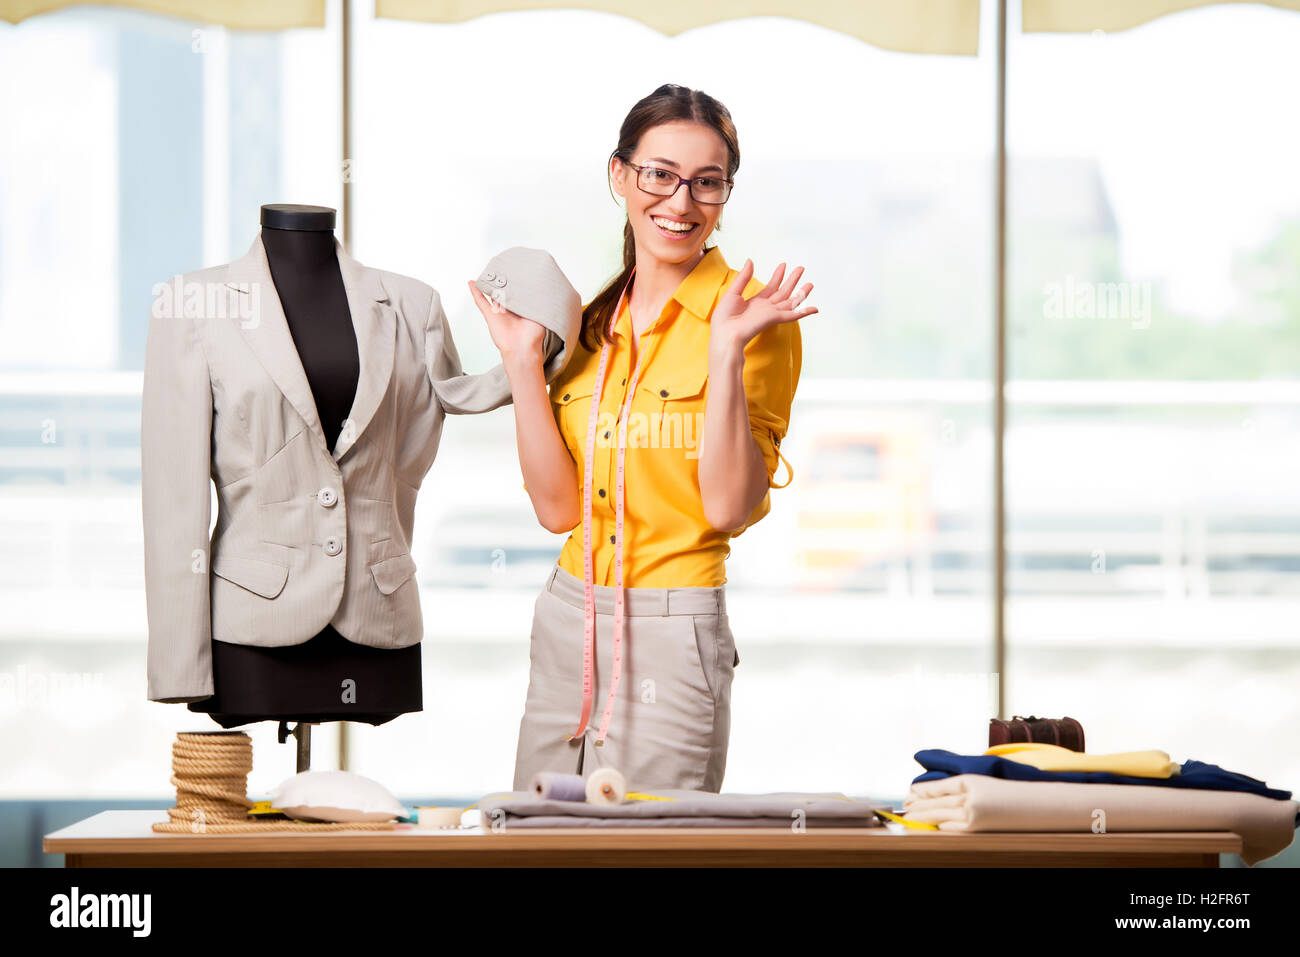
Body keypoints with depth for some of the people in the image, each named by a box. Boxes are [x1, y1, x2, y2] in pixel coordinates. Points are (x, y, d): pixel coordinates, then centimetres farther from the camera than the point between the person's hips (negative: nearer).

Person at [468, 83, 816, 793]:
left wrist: (727, 352, -22)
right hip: (566, 622, 6)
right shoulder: (592, 321, 10)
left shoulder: (756, 317, -7)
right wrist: (523, 360, -2)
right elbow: (558, 507, 2)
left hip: (672, 634, -6)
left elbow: (730, 507, -16)